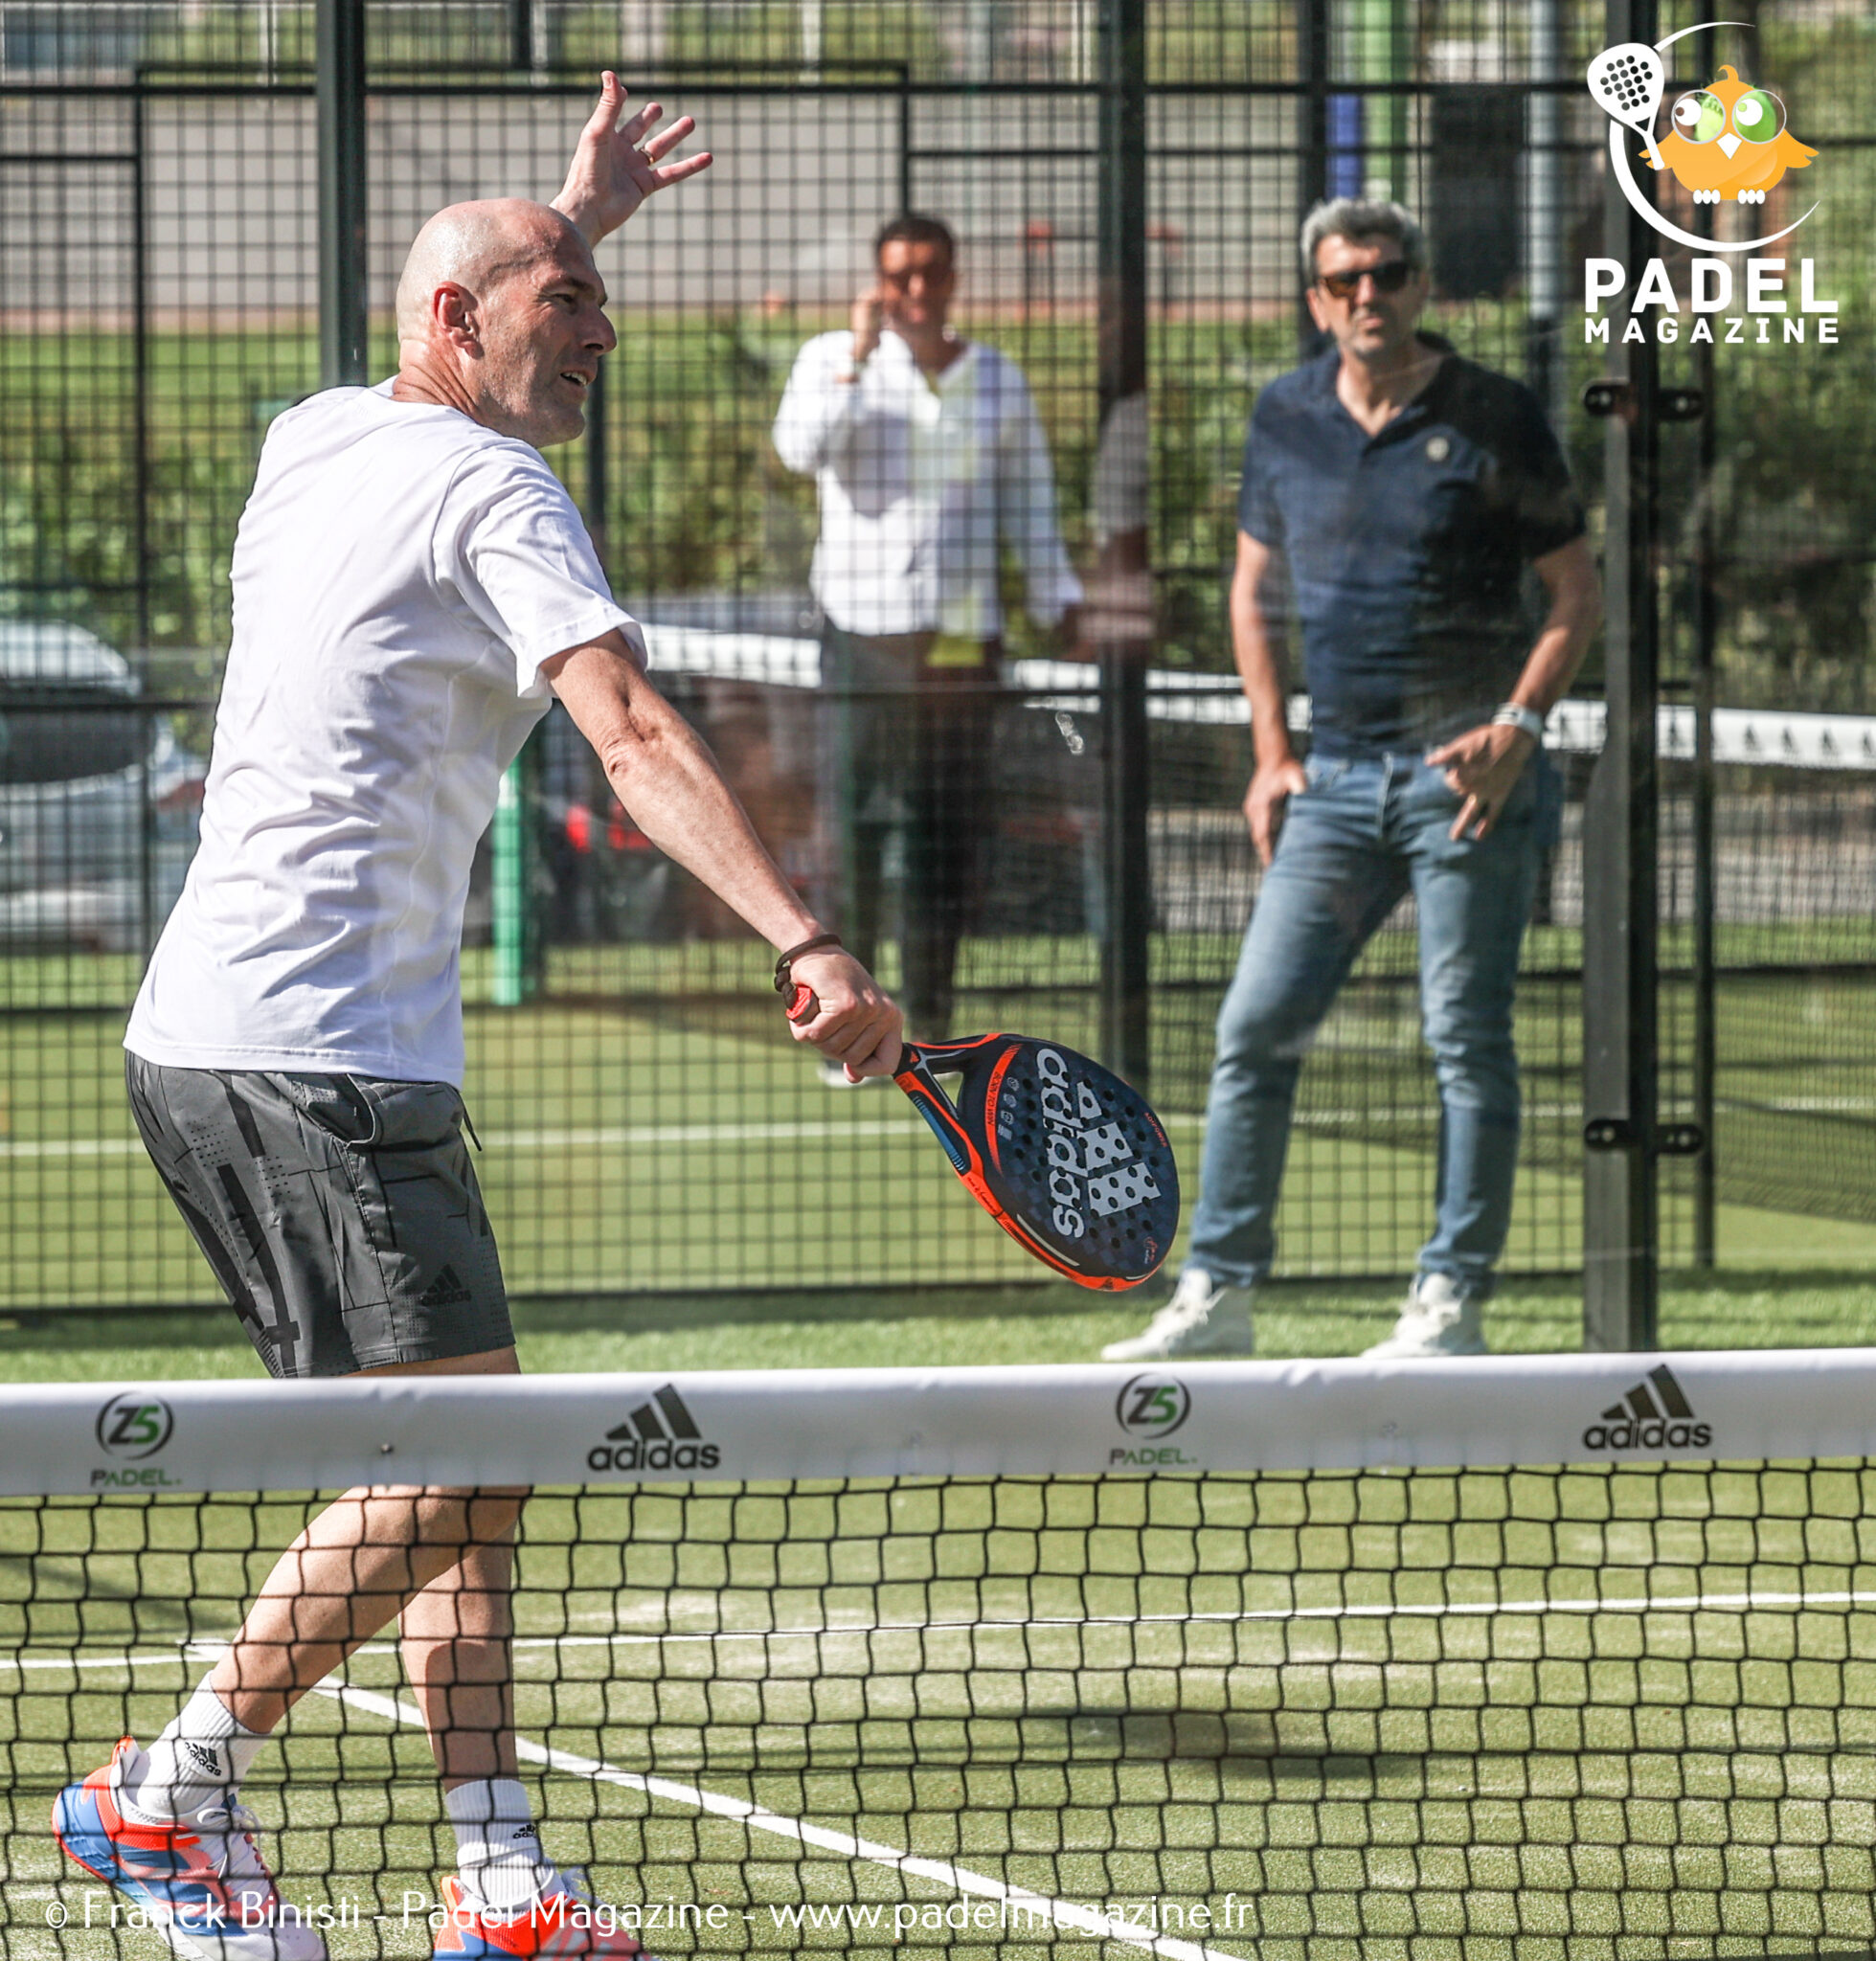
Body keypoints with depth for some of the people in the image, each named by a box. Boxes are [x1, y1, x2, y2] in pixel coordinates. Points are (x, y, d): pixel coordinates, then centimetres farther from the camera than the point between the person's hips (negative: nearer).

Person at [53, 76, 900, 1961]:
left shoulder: (315, 441, 16)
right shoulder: (490, 491, -9)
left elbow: (445, 370, 44)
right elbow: (637, 739, -23)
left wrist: (571, 214, 50)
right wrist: (807, 946, -33)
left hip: (213, 1043, 10)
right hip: (317, 1057, -10)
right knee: (451, 1456, -12)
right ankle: (168, 1792, -5)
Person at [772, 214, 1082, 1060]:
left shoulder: (998, 379, 13)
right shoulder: (834, 360, 6)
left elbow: (1029, 507, 18)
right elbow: (801, 447, -13)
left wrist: (1062, 609, 9)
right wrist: (861, 354, -14)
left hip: (965, 638, 3)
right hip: (864, 632, -3)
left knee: (952, 843, 2)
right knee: (854, 838, -7)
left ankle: (930, 1023, 10)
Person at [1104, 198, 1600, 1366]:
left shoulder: (1494, 418, -4)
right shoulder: (1286, 421, 9)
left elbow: (1579, 590, 0)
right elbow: (1252, 591, 20)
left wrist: (1517, 725, -12)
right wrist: (1273, 757, 11)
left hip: (1468, 776, -4)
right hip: (1335, 779, 5)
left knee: (1468, 1040, -2)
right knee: (1256, 1028, -1)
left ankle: (1453, 1303, 2)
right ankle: (1217, 1294, 4)